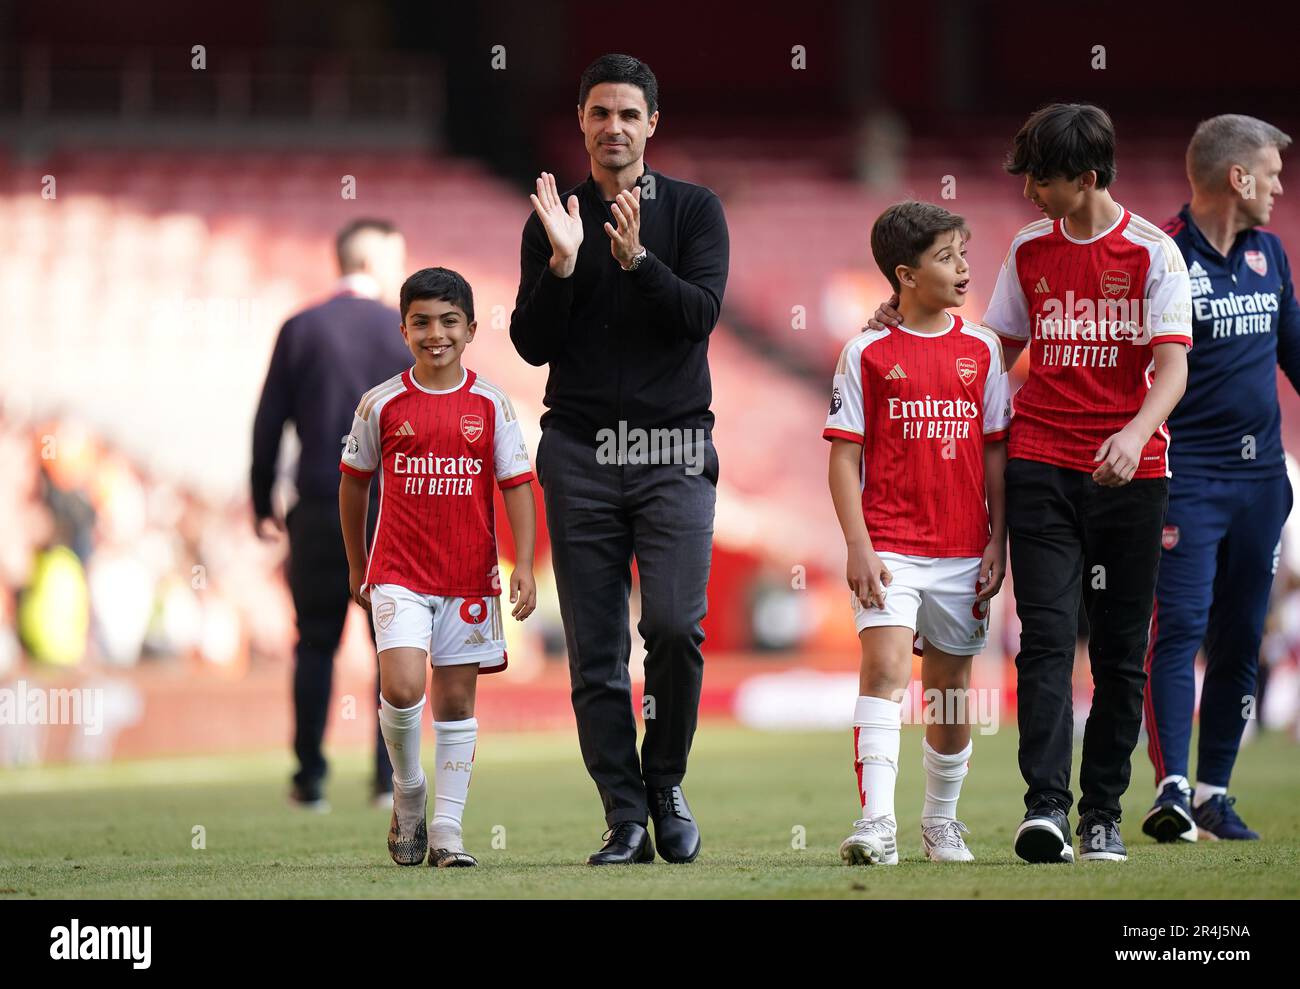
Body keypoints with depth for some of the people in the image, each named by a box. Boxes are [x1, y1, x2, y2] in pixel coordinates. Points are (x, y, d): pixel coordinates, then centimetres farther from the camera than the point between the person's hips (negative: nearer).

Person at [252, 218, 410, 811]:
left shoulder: (300, 331, 2)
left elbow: (268, 425, 3)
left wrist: (263, 505, 12)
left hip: (321, 512, 1)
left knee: (315, 645, 10)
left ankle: (310, 779, 9)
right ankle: (392, 778, 2)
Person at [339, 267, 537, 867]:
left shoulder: (490, 405, 0)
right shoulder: (381, 404, -1)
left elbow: (516, 485, 2)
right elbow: (353, 484, 11)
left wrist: (524, 565, -8)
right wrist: (357, 566, 15)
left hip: (469, 578, 1)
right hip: (398, 574, -1)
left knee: (456, 699, 5)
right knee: (402, 688, -17)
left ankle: (447, 829, 12)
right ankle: (408, 792, 9)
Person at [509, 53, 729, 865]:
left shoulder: (693, 210, 6)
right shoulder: (552, 219, 10)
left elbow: (701, 316, -7)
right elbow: (533, 345, 3)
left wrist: (636, 258, -20)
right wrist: (563, 262, -13)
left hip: (674, 448, -2)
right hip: (580, 453, 2)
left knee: (676, 624, -16)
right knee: (595, 651, -1)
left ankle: (666, 781, 6)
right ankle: (627, 820, 4)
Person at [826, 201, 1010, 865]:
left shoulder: (981, 350, 7)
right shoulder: (867, 354, -1)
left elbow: (997, 452, 10)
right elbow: (844, 457, -2)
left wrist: (996, 544, 5)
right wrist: (859, 548, -10)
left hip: (962, 551, 3)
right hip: (890, 547, -3)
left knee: (949, 687, 11)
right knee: (885, 667, -19)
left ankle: (941, 820, 27)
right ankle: (877, 822, -24)